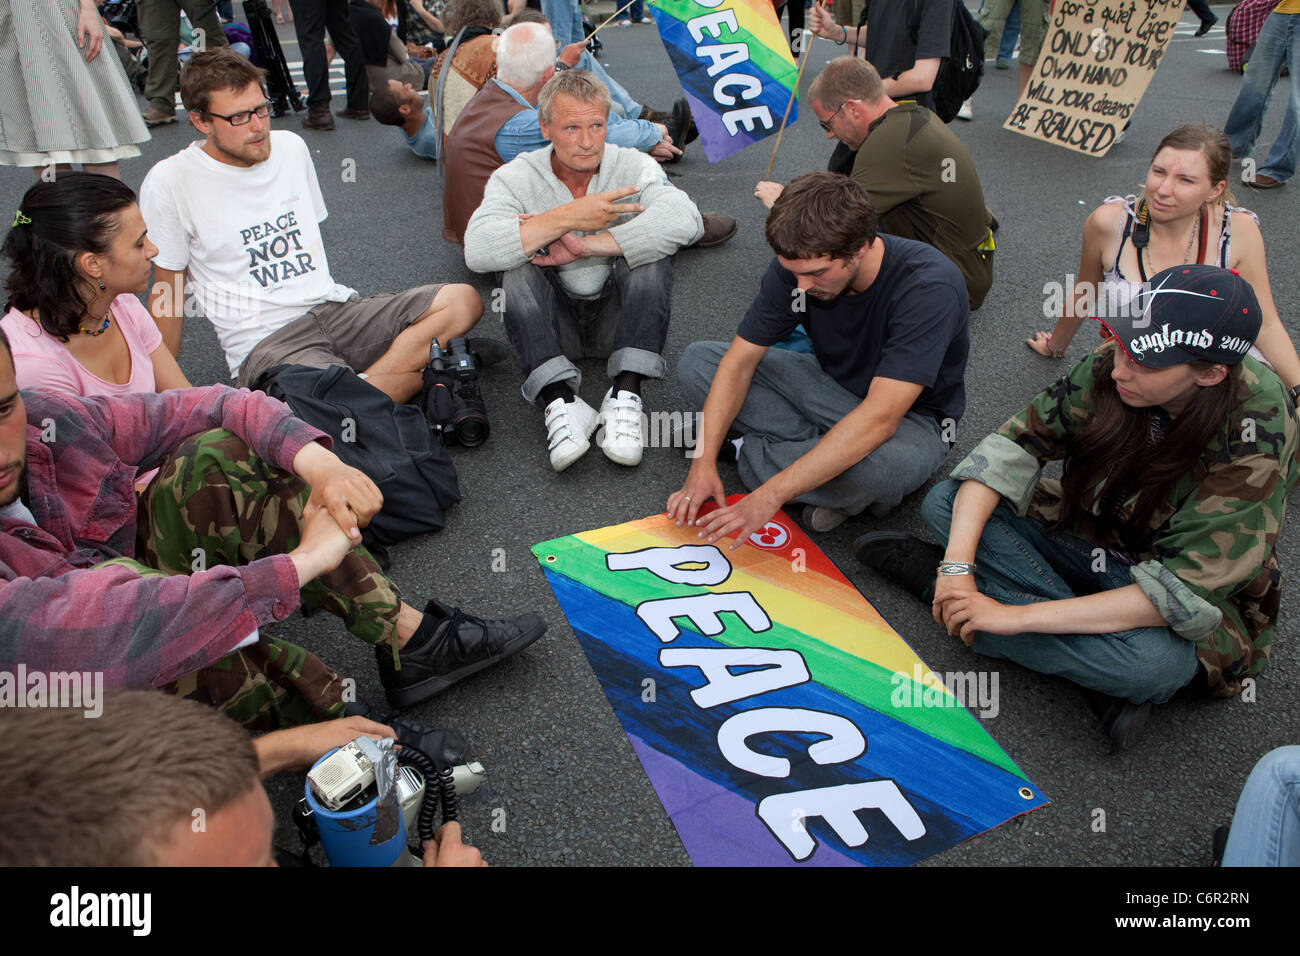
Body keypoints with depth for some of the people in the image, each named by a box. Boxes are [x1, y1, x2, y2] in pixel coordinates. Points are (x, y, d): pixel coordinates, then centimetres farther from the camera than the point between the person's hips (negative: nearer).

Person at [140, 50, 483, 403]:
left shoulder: (291, 146, 14)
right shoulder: (170, 183, -2)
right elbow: (168, 287, 5)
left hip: (335, 306, 6)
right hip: (264, 340, -6)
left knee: (462, 301, -16)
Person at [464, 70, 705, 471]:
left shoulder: (632, 166, -6)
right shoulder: (515, 177, -6)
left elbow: (686, 220, -28)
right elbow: (478, 250, -26)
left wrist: (585, 245, -29)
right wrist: (569, 217, -28)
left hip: (618, 316, 0)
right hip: (552, 321, 0)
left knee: (650, 246, -24)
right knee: (518, 266, -25)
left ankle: (625, 394, -32)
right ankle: (561, 403, -35)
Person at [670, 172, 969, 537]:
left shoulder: (928, 288, -33)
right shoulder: (798, 264, -17)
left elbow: (879, 419, -38)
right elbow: (741, 359, -11)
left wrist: (770, 495, -40)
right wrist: (704, 461, -23)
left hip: (908, 418, -6)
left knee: (872, 467, -43)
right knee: (695, 362, -9)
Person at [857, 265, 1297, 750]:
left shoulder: (1256, 439, -29)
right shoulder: (1110, 368, -18)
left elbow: (1184, 591, -32)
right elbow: (1015, 443, -17)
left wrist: (1019, 616, -37)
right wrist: (957, 564, -30)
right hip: (1088, 535, 4)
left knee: (1157, 662, -39)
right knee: (944, 502, -15)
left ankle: (933, 578, -23)